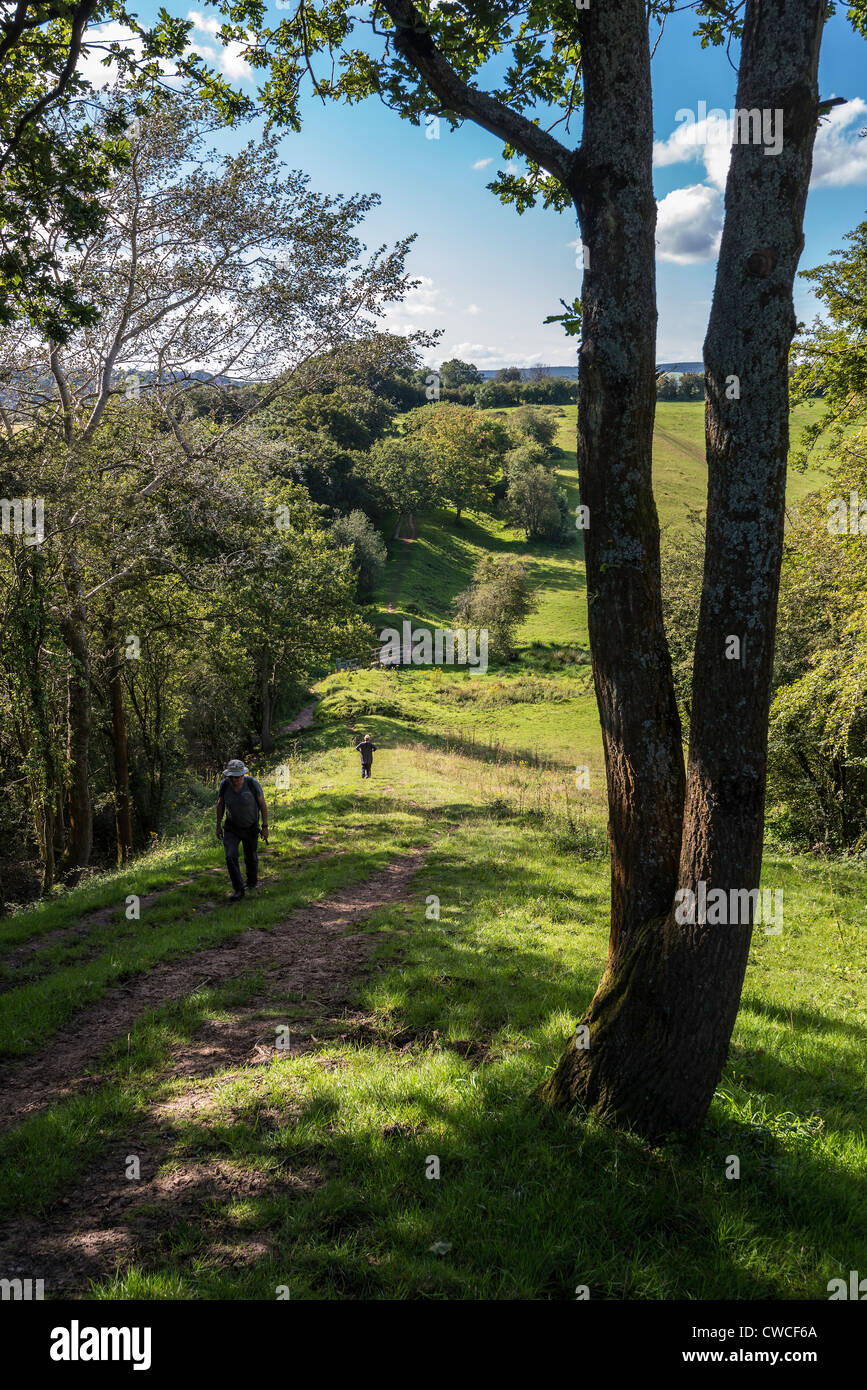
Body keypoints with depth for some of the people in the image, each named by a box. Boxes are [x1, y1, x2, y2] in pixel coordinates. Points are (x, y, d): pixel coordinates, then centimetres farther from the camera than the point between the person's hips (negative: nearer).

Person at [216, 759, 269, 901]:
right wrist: (218, 825, 4)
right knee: (231, 856, -15)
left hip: (251, 827, -1)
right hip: (232, 827, 1)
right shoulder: (224, 784, -16)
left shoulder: (252, 783, -23)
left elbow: (263, 805, -12)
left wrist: (265, 827, -12)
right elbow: (220, 805, 1)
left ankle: (252, 881, 45)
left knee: (250, 857, 15)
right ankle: (238, 890, -6)